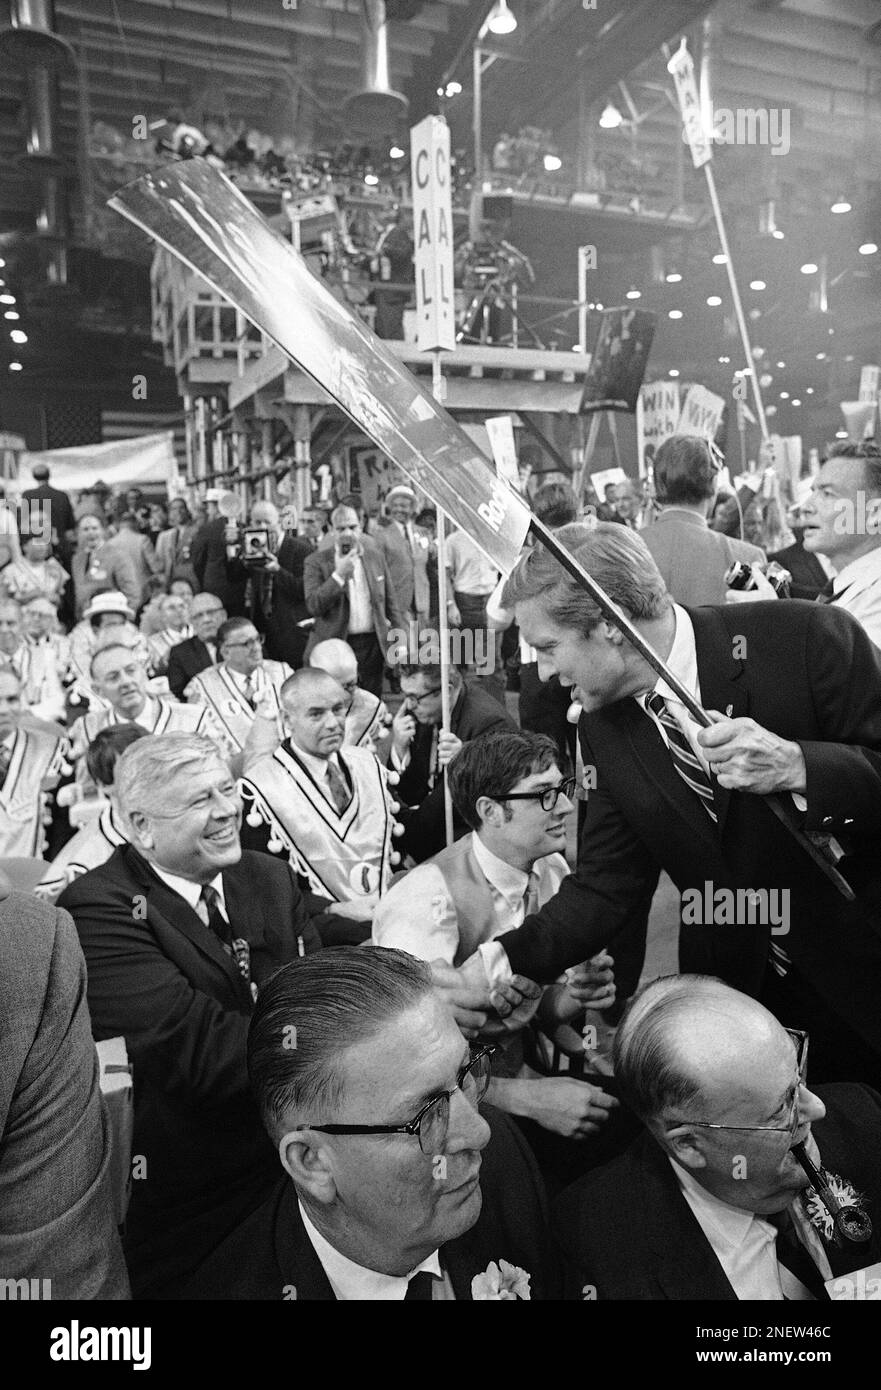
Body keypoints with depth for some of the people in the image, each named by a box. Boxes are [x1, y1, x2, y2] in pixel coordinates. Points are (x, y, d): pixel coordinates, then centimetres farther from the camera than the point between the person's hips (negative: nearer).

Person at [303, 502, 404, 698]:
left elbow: (391, 603, 13)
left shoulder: (377, 557, 10)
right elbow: (313, 606, -11)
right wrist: (339, 574, -18)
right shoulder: (316, 561, -1)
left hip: (372, 645, 3)